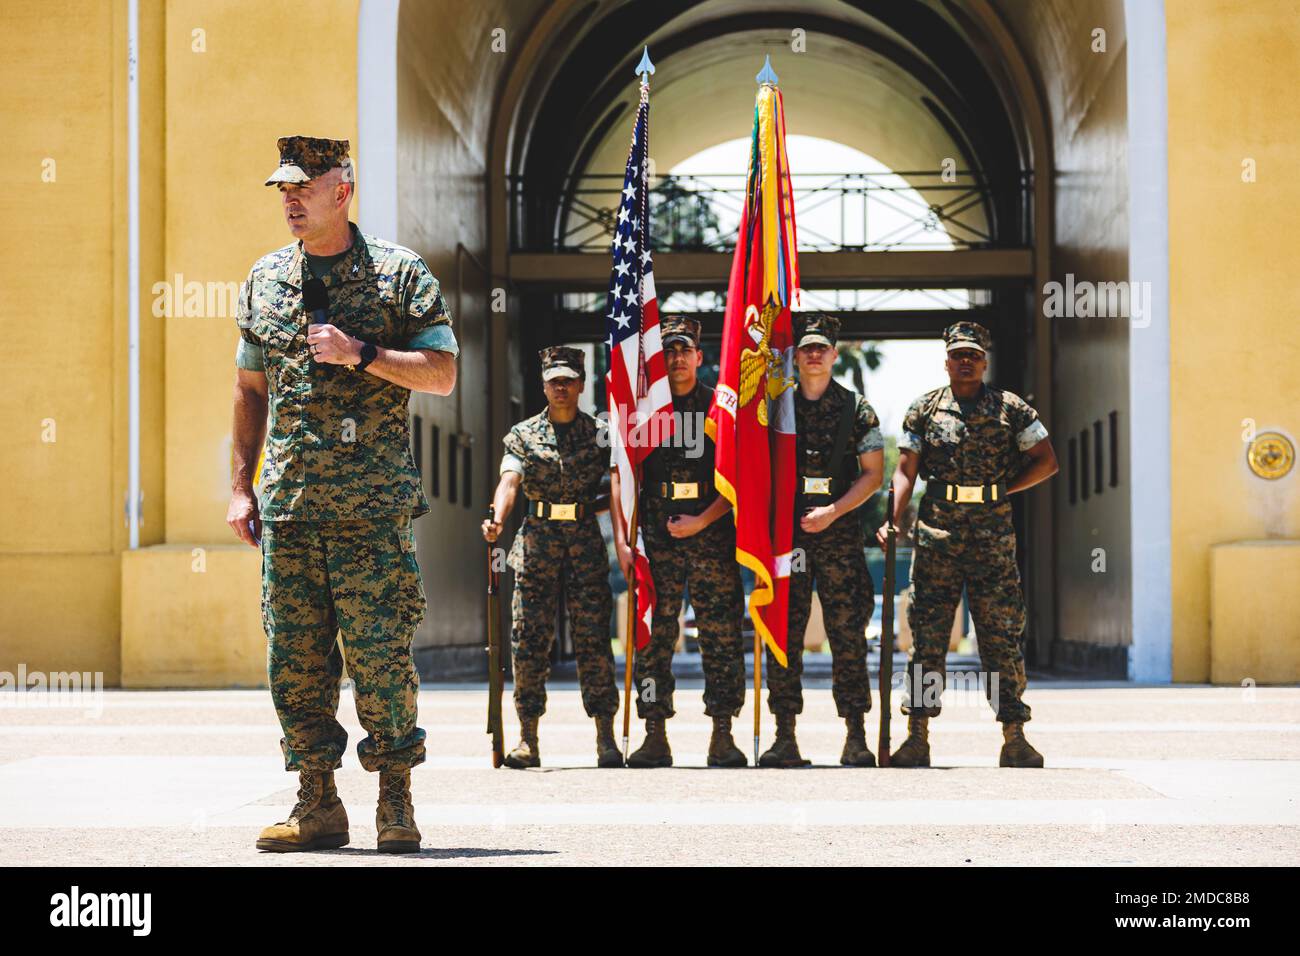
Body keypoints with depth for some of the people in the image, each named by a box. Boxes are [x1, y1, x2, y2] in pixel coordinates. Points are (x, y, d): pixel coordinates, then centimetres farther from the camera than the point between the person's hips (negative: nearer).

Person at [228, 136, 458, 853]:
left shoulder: (398, 273, 1)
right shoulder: (266, 277, 14)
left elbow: (442, 374, -2)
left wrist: (361, 354, -15)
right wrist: (240, 486, 13)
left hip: (372, 499, -4)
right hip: (287, 499, 4)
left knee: (379, 653, -6)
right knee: (294, 658, 3)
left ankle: (395, 803, 4)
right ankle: (318, 806, 11)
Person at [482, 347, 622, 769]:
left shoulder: (601, 433, 9)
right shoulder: (523, 434, 8)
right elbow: (510, 481, -8)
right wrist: (498, 519, -28)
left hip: (587, 545, -1)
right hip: (536, 542, 1)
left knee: (594, 639, -4)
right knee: (528, 641, -2)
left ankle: (606, 739, -1)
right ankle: (528, 739, 4)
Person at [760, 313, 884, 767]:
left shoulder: (857, 408, 6)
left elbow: (873, 474, 3)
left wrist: (833, 512, -10)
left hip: (840, 530, -1)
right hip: (785, 532, 1)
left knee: (848, 634, -3)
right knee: (784, 635, -1)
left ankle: (856, 738, 0)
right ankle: (785, 738, 3)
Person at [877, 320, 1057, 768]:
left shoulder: (1011, 408, 7)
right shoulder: (924, 409, 8)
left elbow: (1046, 461, 8)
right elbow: (906, 470, 4)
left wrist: (1002, 489, 0)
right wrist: (892, 521, -9)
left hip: (993, 535, 0)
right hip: (936, 534, 1)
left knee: (1002, 638, 0)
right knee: (927, 636, 0)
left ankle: (1014, 739, 4)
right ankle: (917, 738, 4)